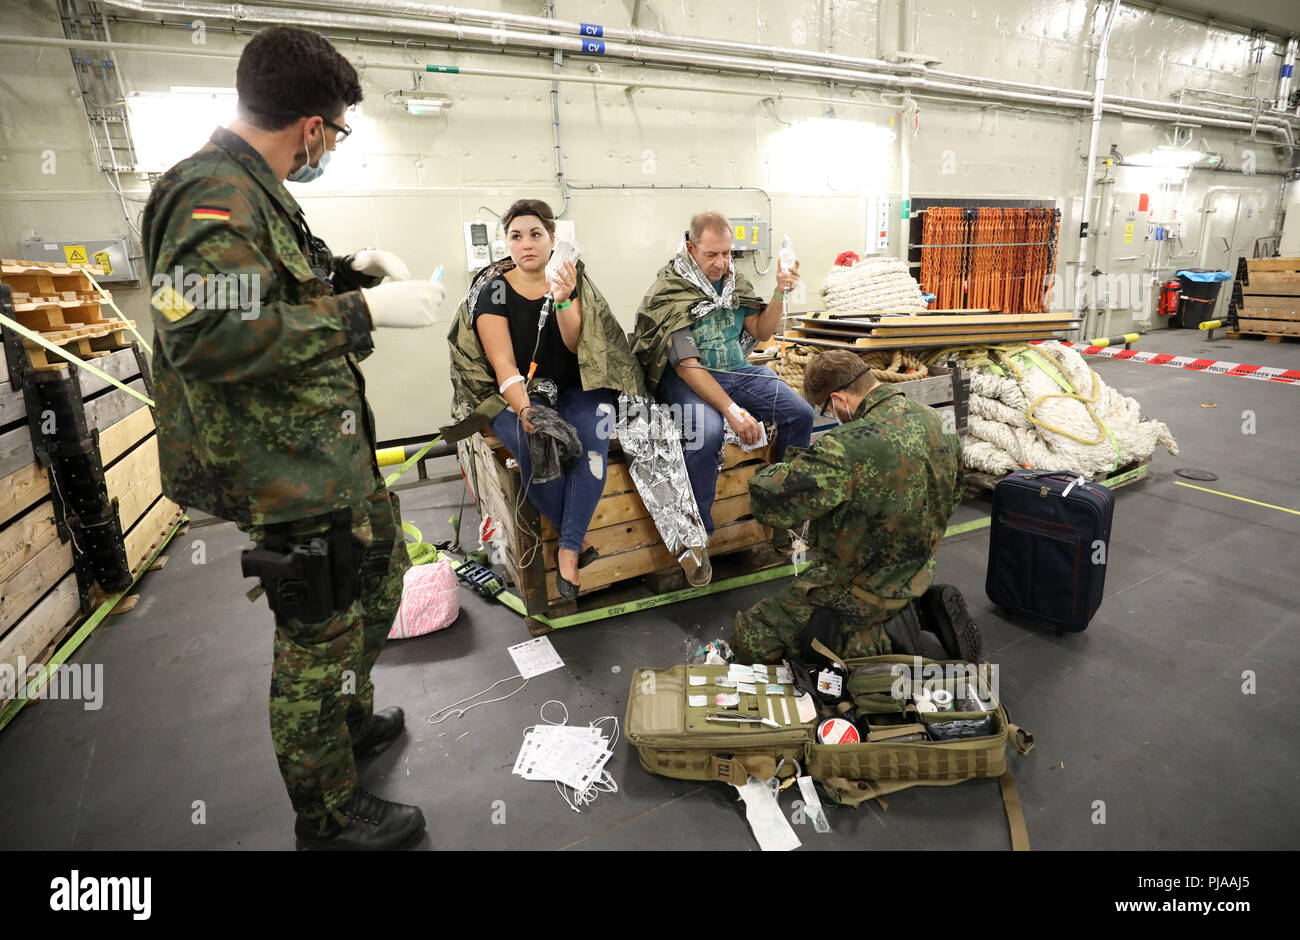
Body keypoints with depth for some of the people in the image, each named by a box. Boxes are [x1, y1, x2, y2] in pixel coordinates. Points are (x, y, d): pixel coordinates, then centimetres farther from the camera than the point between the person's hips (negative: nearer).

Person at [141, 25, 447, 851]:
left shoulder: (253, 190, 14)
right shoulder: (215, 195, -18)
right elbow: (206, 333, -30)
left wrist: (348, 269, 11)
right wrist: (363, 309, -27)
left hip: (330, 449, 11)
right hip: (288, 470, -11)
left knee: (384, 563, 24)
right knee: (320, 636, 3)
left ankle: (354, 717, 46)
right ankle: (329, 818, 27)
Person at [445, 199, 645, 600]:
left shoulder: (571, 281, 7)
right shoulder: (493, 290, -1)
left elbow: (575, 345, -4)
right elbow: (502, 363, -11)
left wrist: (563, 300, -22)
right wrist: (526, 411, -29)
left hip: (574, 390, 2)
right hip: (517, 394, -2)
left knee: (592, 438, -31)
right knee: (537, 448, -33)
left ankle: (568, 549, -23)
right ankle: (578, 538, -13)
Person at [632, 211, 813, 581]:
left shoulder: (734, 281, 8)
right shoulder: (669, 292, -13)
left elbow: (760, 332, 10)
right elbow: (687, 366, -22)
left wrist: (780, 294, -8)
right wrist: (733, 411, -30)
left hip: (737, 370, 6)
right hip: (686, 377, -6)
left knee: (800, 413, -12)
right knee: (706, 433, -37)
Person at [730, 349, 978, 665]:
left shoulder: (849, 448, -33)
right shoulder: (937, 421, -5)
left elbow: (767, 500, -32)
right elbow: (952, 496, 12)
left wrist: (789, 468, -9)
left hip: (862, 588, -9)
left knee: (752, 638, 0)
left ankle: (886, 640, -1)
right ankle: (925, 612, 16)